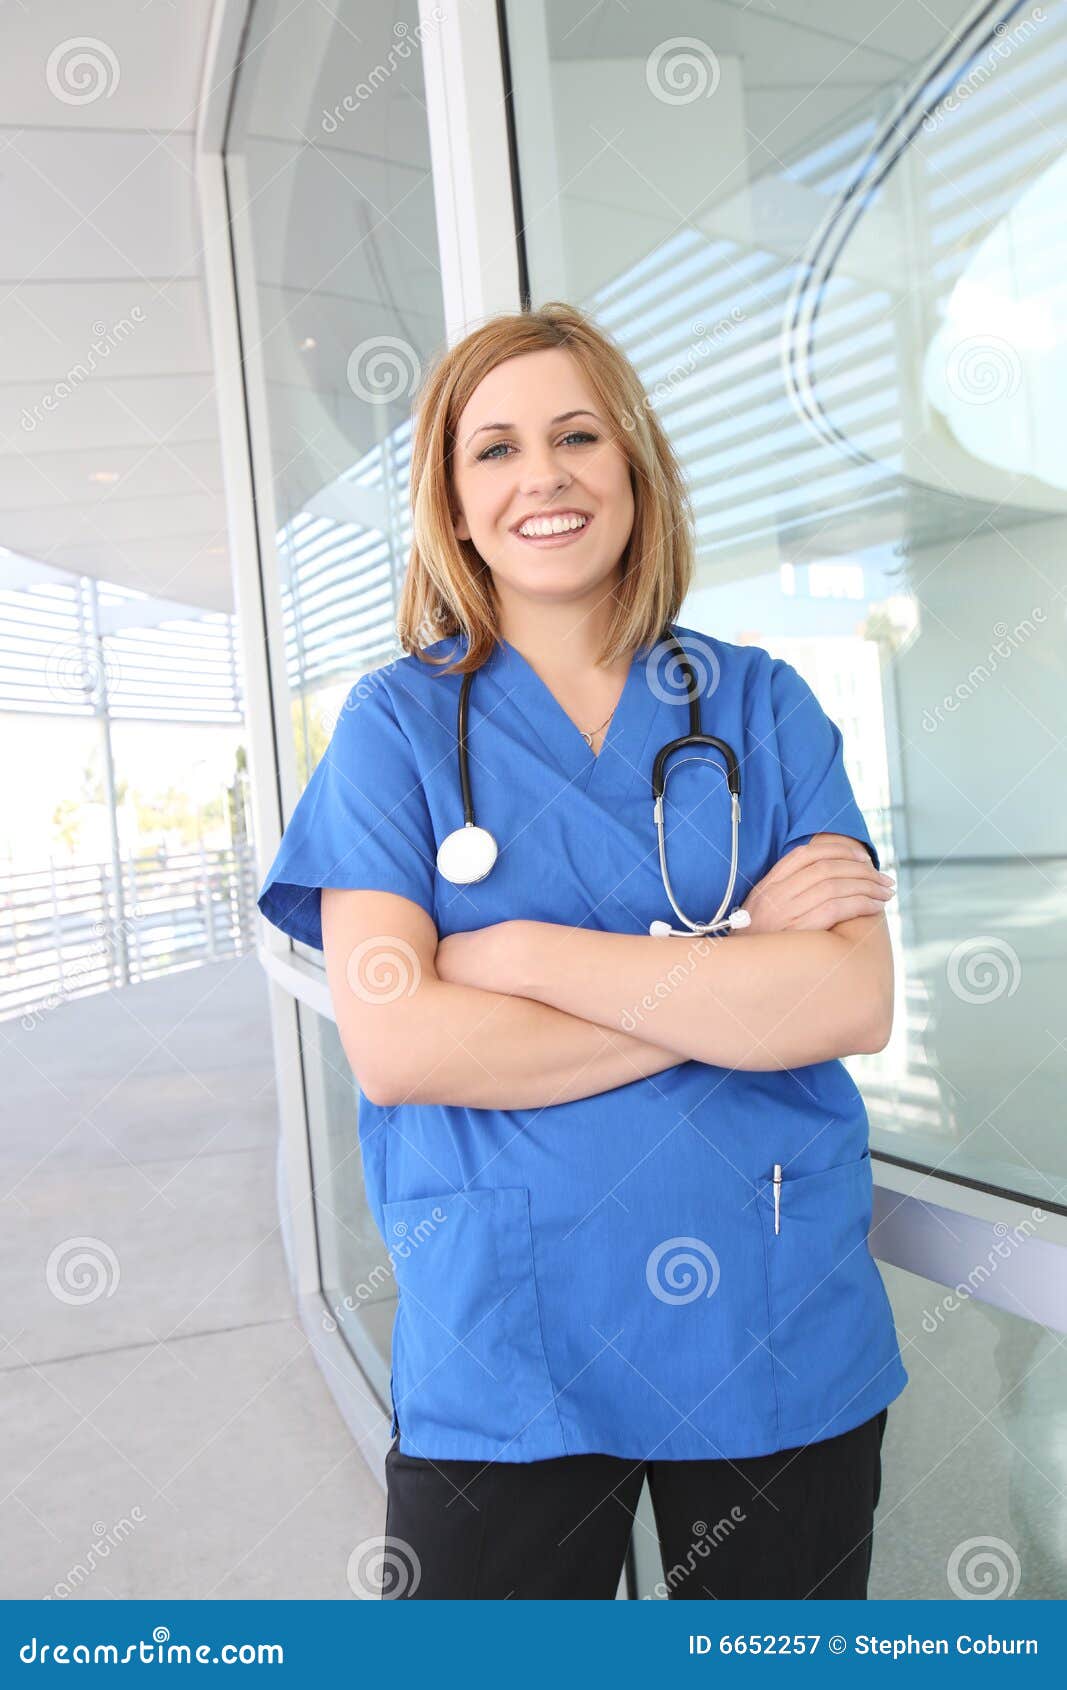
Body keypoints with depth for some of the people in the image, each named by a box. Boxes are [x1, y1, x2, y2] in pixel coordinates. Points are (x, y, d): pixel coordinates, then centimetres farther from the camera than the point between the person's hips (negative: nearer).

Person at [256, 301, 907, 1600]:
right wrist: (735, 978, -15)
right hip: (501, 1347, -1)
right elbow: (391, 1044, -15)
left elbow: (856, 1002, -11)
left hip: (783, 1332, 2)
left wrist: (524, 953, -17)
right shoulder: (397, 721, -2)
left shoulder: (759, 703, 1)